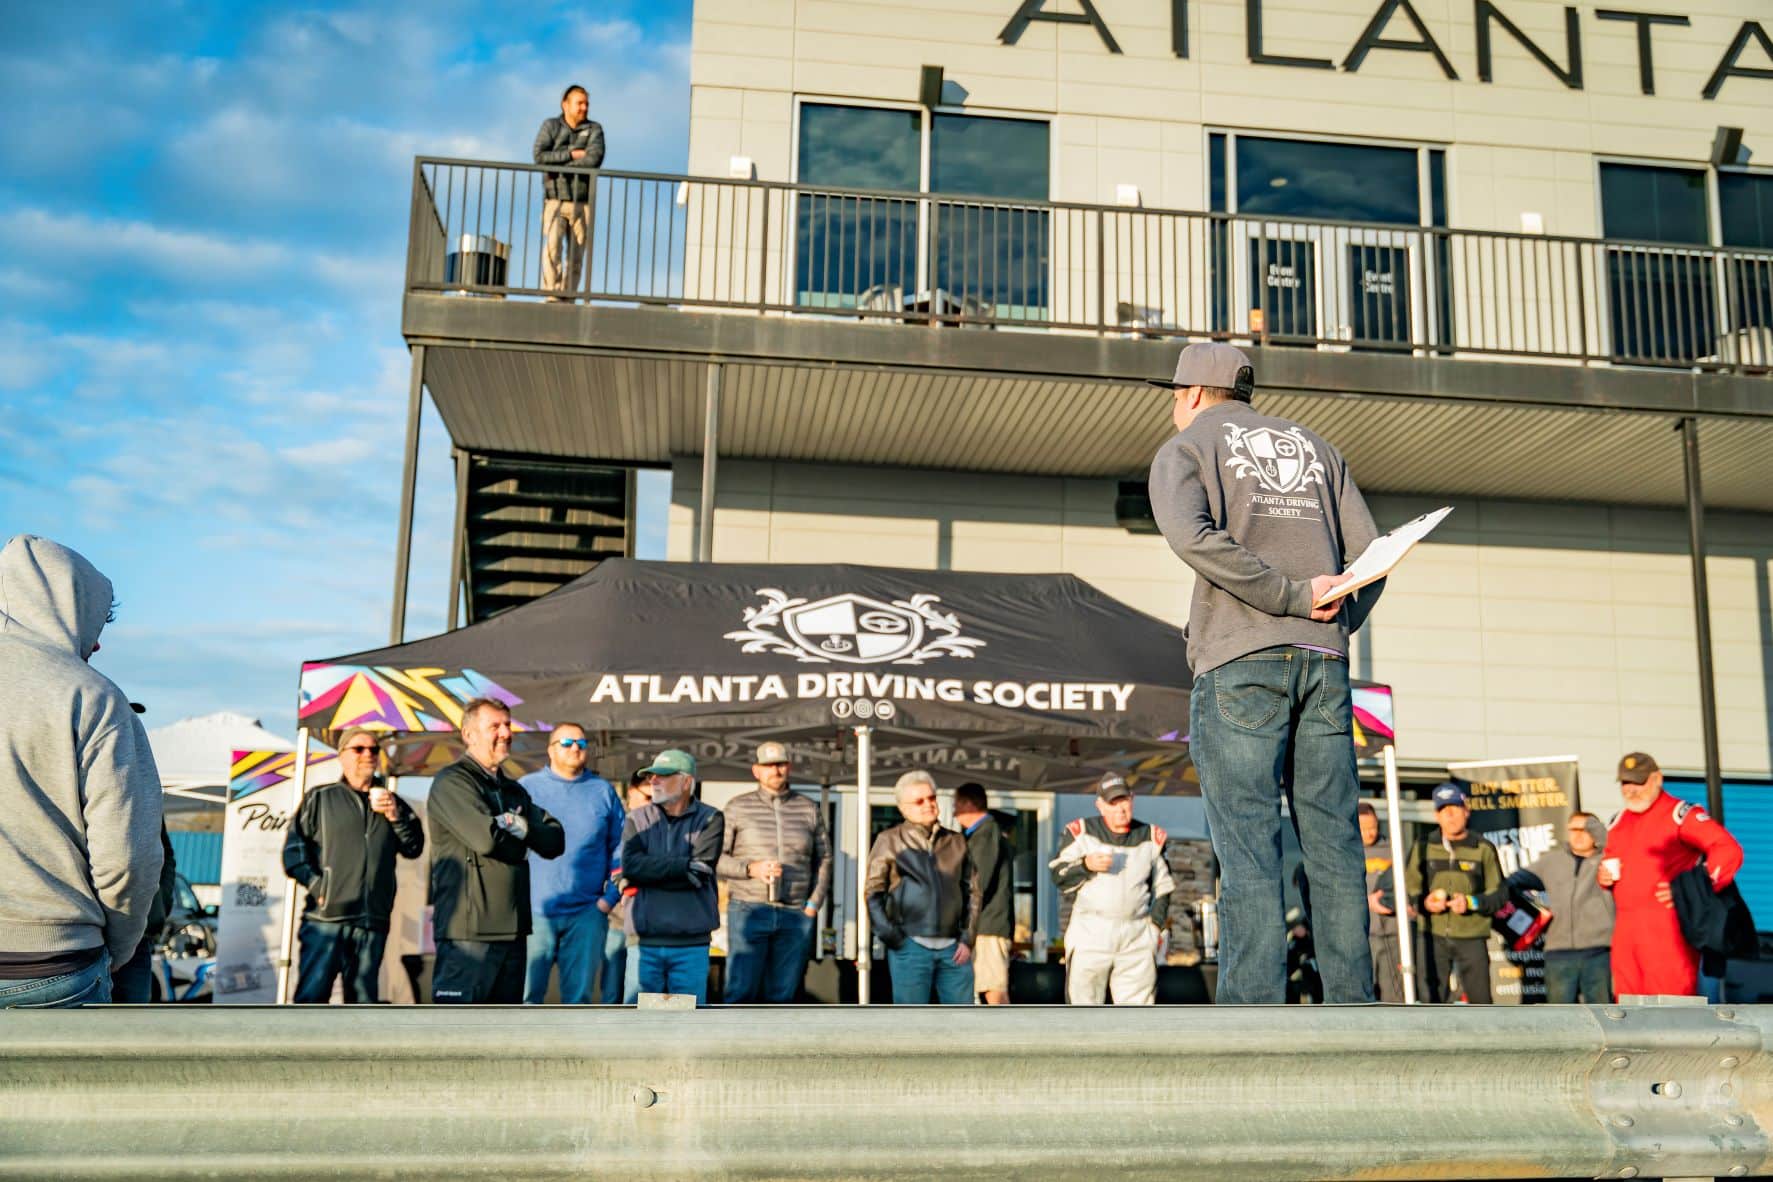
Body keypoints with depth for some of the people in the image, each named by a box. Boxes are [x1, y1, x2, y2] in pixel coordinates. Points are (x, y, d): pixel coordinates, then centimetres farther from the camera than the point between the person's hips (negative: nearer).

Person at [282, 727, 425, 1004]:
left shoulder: (391, 804, 19)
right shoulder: (321, 798, 10)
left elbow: (414, 847, 8)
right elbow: (294, 848, 4)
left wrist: (395, 816, -8)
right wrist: (316, 884, -8)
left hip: (373, 922, 3)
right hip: (325, 919, -3)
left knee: (363, 999, 7)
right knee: (311, 996, -10)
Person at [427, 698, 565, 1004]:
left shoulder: (515, 791, 19)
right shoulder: (452, 782, -6)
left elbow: (555, 841, 8)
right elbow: (485, 837, -21)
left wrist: (521, 828, -10)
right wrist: (521, 840, -1)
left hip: (512, 929, 8)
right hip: (468, 931, -8)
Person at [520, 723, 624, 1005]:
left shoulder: (602, 791, 9)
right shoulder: (527, 787, 4)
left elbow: (620, 847, 10)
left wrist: (611, 896, 1)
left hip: (587, 913, 2)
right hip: (534, 912, -2)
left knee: (578, 996, 7)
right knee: (526, 994, -3)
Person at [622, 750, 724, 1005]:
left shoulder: (710, 819, 2)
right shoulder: (638, 819, 8)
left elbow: (701, 873, -11)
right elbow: (630, 865, -9)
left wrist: (650, 869, -8)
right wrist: (684, 865, -15)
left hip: (691, 943, -1)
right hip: (645, 941, 1)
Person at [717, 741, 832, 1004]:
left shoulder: (809, 810, 11)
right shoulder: (737, 808, 5)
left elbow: (824, 859, 14)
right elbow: (716, 857, 3)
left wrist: (813, 904, 4)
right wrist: (751, 868, -13)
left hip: (796, 915, 2)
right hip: (748, 911, -2)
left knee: (781, 996, 4)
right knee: (741, 992, -8)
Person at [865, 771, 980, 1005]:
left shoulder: (956, 842, 13)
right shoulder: (890, 841, 3)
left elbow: (972, 891, 15)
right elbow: (872, 894, 2)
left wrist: (967, 939, 6)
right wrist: (891, 937, -7)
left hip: (953, 949, 4)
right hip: (911, 947, -3)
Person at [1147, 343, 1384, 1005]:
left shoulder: (1184, 448, 8)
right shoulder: (1316, 448, 23)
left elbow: (1190, 534, -13)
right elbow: (1370, 552, 12)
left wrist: (1294, 596, -10)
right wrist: (1334, 627, 14)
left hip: (1240, 660, -4)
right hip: (1324, 660, 5)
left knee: (1248, 851, -7)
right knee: (1334, 845, 5)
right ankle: (1351, 1007, 4)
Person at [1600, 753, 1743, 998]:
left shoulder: (1680, 814, -3)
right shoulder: (1618, 823, 20)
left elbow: (1729, 851, -12)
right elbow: (1608, 861, 34)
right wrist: (1603, 876, 10)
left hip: (1668, 927, -7)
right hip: (1625, 930, 7)